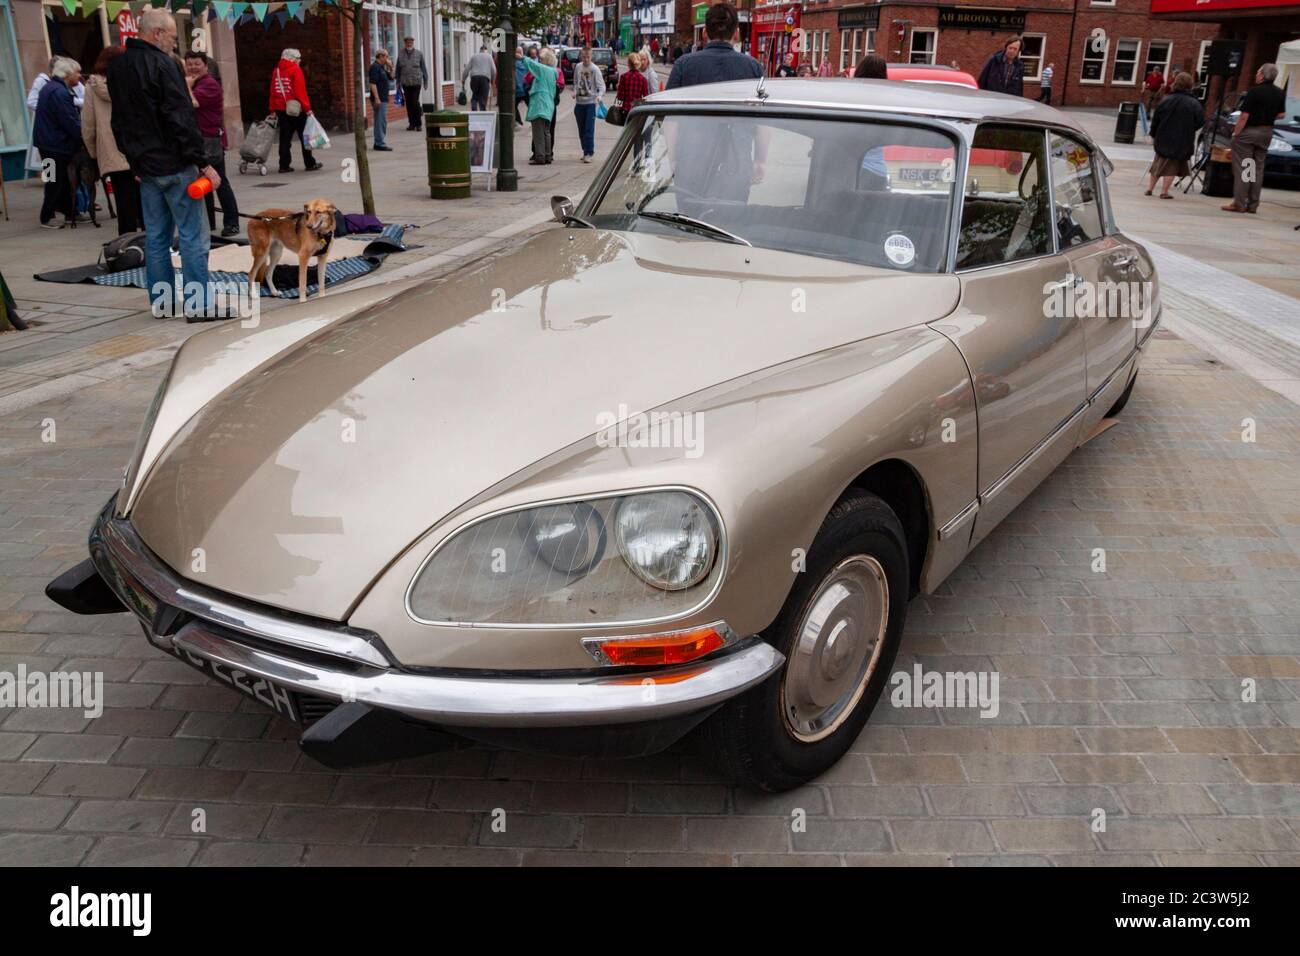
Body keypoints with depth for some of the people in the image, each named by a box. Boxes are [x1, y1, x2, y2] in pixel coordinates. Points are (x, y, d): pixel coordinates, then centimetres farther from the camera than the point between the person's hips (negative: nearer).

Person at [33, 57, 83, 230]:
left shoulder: (49, 88, 16)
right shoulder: (60, 92, -19)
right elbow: (71, 123, -22)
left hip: (47, 141, 10)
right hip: (57, 144, -10)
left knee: (62, 179, 16)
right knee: (57, 182, -1)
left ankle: (69, 213, 24)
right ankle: (47, 217, 7)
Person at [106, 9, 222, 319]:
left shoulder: (117, 68, 13)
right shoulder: (160, 64, -13)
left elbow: (120, 121, 19)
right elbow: (181, 119, -18)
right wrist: (203, 163, -17)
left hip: (145, 166, 8)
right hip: (175, 166, -8)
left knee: (156, 236, 12)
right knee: (192, 236, -4)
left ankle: (161, 302, 16)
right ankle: (197, 305, -5)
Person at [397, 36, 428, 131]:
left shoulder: (419, 54, 3)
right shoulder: (400, 54, 7)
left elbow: (423, 68, 7)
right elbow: (398, 69, 10)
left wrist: (426, 81, 6)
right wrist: (398, 82, 9)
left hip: (416, 82, -2)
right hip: (405, 83, 3)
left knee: (415, 102, -11)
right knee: (408, 103, 5)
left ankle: (418, 123, -1)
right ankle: (411, 123, 13)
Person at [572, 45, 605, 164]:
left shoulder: (595, 69, -9)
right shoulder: (577, 67, 5)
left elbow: (602, 86, -11)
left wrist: (599, 95, -29)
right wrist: (575, 91, -1)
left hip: (591, 102, -5)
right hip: (579, 102, 5)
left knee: (589, 129, -11)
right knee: (581, 130, 10)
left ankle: (588, 153, -10)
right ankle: (586, 151, 22)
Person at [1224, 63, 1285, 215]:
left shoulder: (1254, 92, -15)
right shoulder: (1280, 93, 6)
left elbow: (1244, 116, -18)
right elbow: (1280, 114, 12)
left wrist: (1236, 133, -11)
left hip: (1249, 131, -6)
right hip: (1267, 132, 6)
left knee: (1242, 167, -3)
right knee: (1258, 168, 10)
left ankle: (1239, 203, -7)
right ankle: (1253, 204, 12)